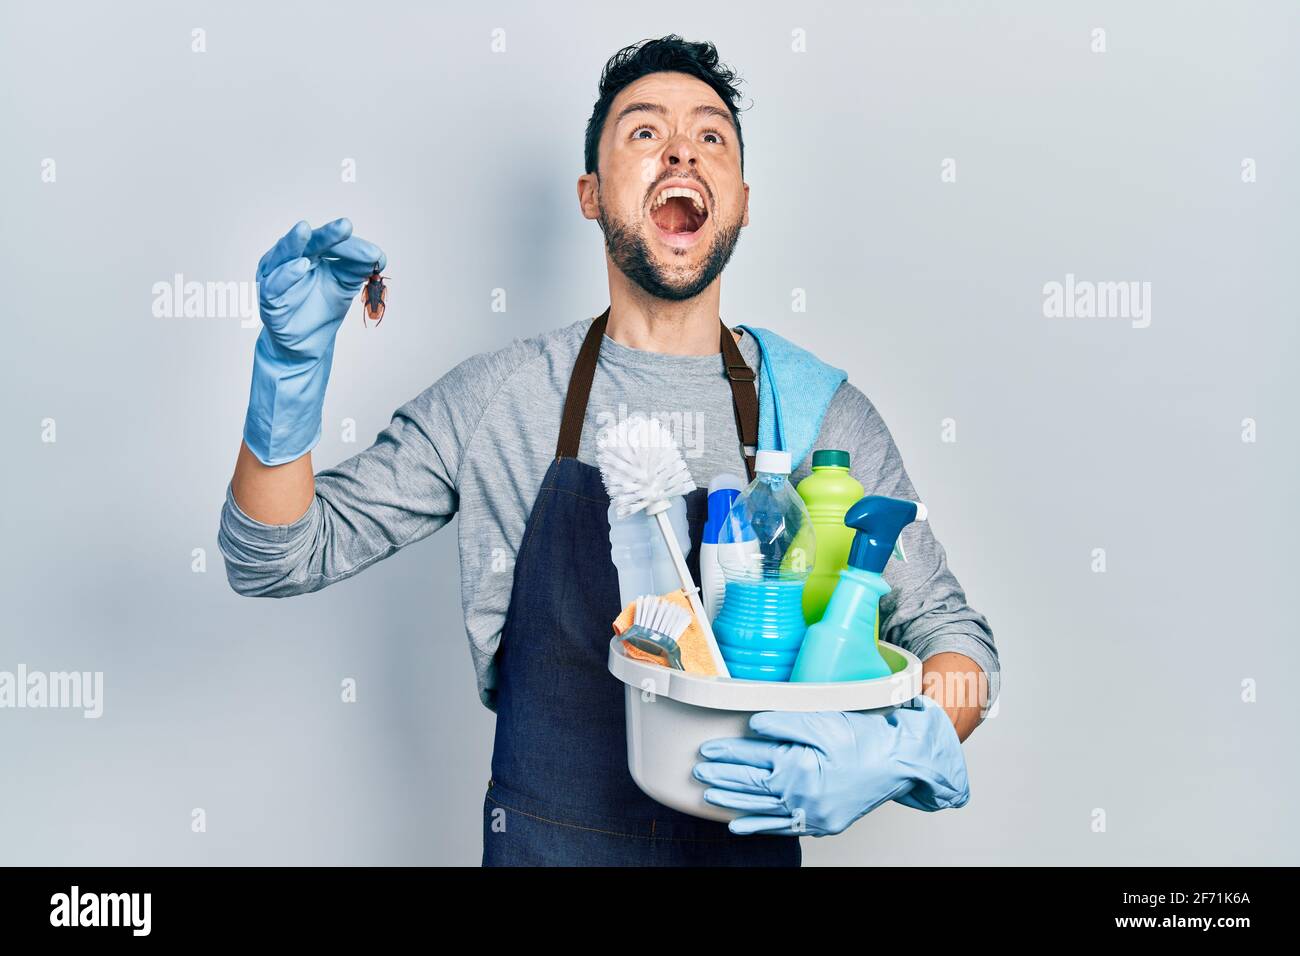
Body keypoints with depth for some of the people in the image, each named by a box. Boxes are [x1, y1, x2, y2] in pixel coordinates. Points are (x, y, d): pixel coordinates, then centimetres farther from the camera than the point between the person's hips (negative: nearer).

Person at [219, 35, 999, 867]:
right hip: (544, 840, 0)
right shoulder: (495, 399, -7)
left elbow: (953, 632, -4)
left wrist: (899, 753, -24)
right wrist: (294, 359, -19)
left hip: (751, 841, 1)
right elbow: (278, 557, -4)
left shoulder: (820, 408, -7)